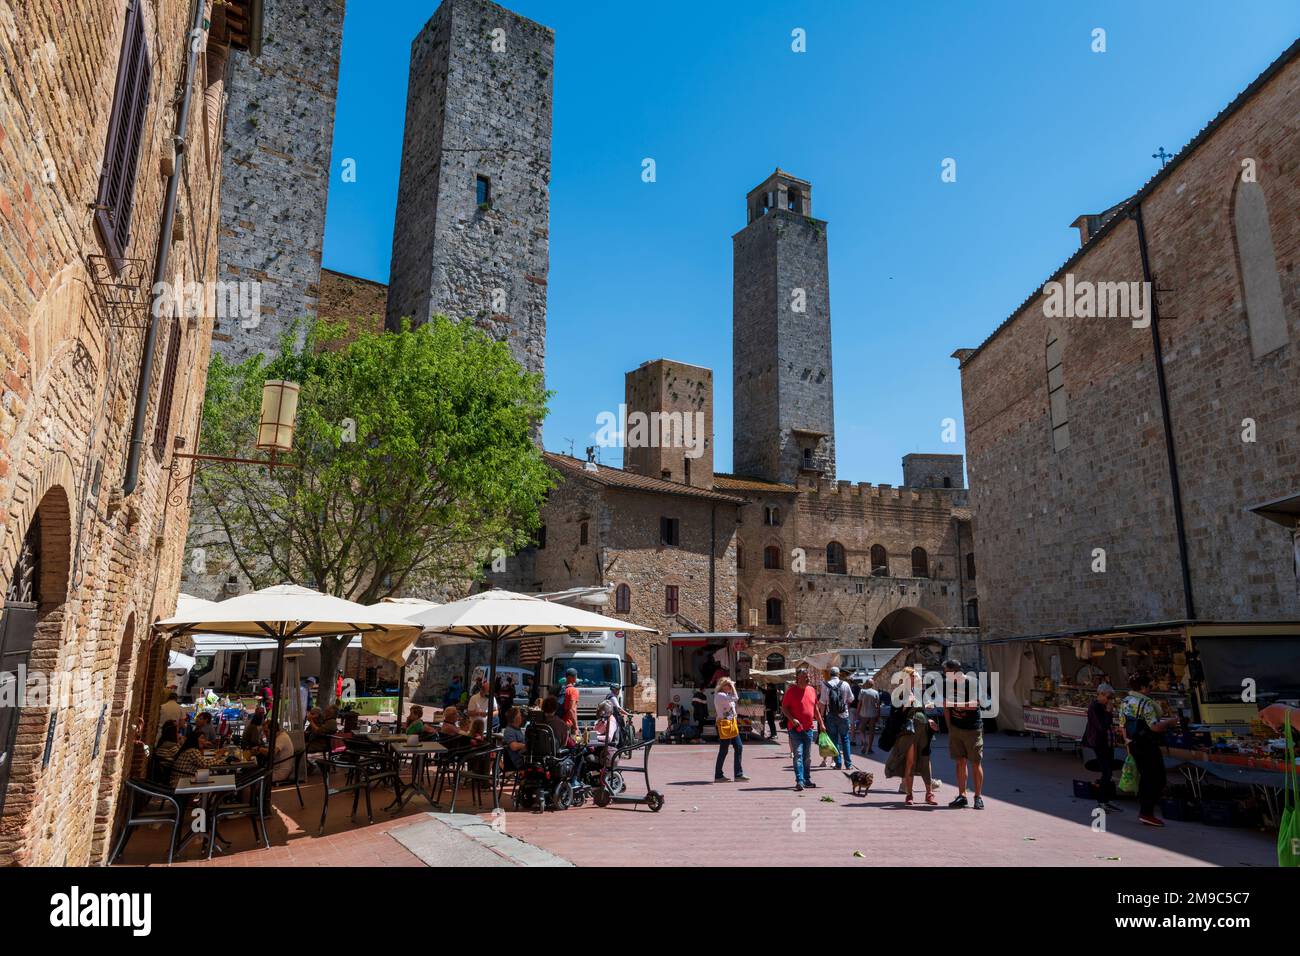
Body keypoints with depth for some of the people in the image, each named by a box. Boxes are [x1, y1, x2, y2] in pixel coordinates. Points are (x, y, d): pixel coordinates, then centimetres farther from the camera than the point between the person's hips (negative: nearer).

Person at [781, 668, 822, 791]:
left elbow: (816, 708, 18)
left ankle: (807, 779, 25)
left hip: (809, 728, 6)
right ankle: (799, 781, -12)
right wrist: (792, 719, -20)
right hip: (796, 729, -6)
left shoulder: (811, 690, 9)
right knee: (798, 755, -10)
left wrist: (820, 723, 17)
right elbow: (784, 707, -8)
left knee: (807, 757, 14)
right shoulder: (791, 690, -8)